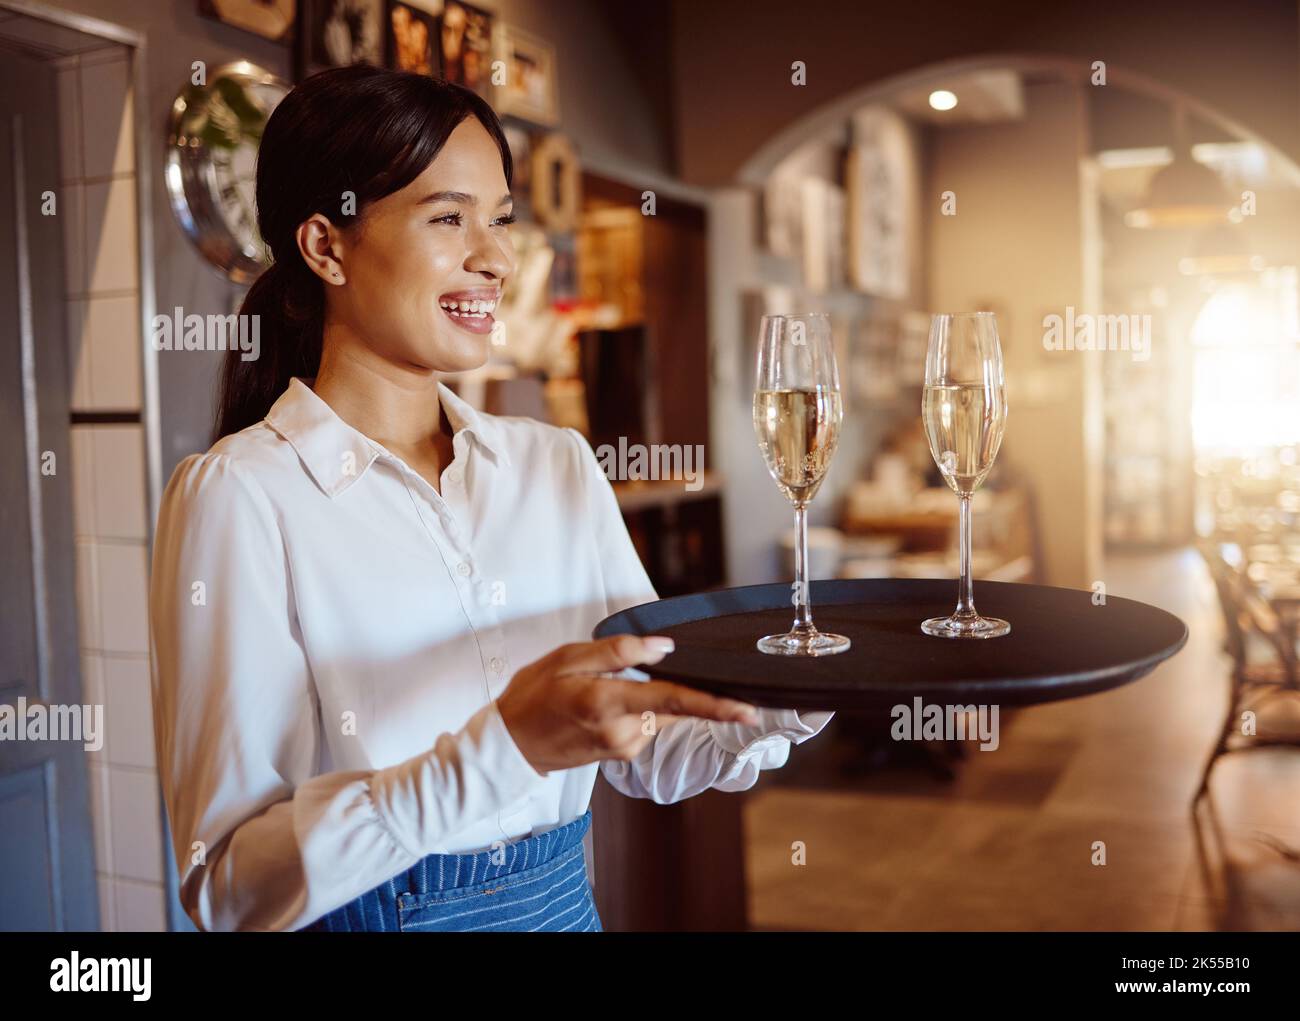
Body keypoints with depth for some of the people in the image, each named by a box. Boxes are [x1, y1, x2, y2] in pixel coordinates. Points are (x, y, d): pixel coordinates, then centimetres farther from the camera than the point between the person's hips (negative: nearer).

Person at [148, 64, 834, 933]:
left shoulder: (559, 463, -1)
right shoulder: (239, 493, -17)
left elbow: (652, 750, 1)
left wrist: (789, 705, -17)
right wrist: (503, 749, -33)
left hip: (565, 902, 5)